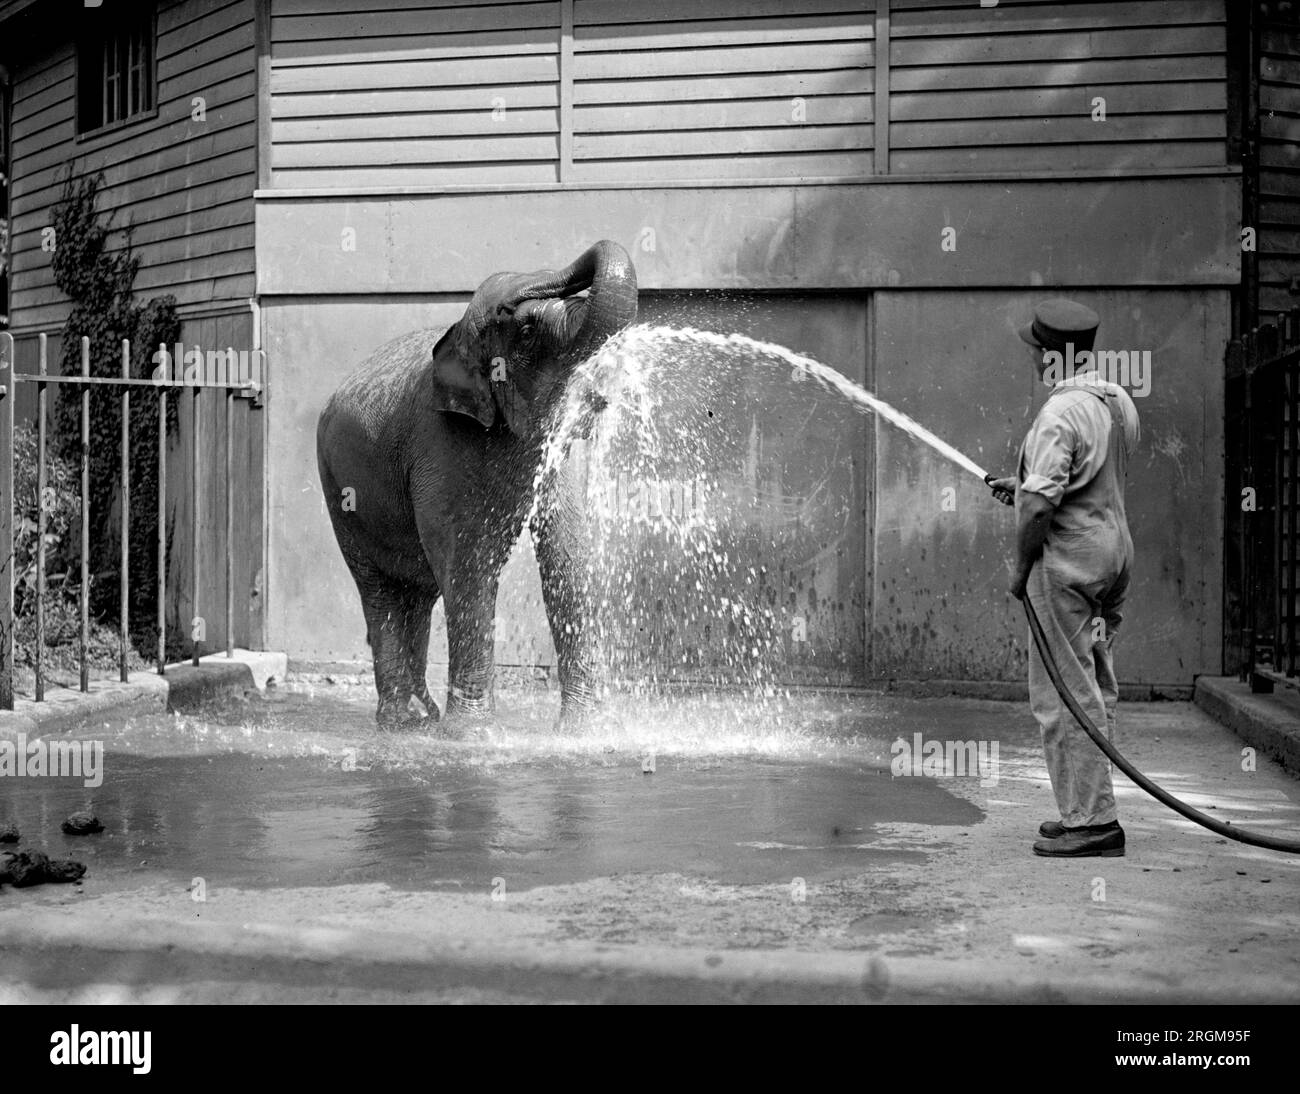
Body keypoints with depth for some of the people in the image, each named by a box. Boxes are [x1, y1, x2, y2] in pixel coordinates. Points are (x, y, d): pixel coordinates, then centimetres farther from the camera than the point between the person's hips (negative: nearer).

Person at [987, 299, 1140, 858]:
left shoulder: (1060, 414, -19)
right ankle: (1088, 809, 22)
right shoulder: (1120, 402, 10)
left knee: (1064, 695, -4)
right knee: (1096, 691, 15)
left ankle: (1092, 821, -2)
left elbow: (1039, 506, -24)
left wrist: (1021, 569, -10)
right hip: (1115, 551, 10)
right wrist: (1022, 485, 27)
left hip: (1067, 561, -10)